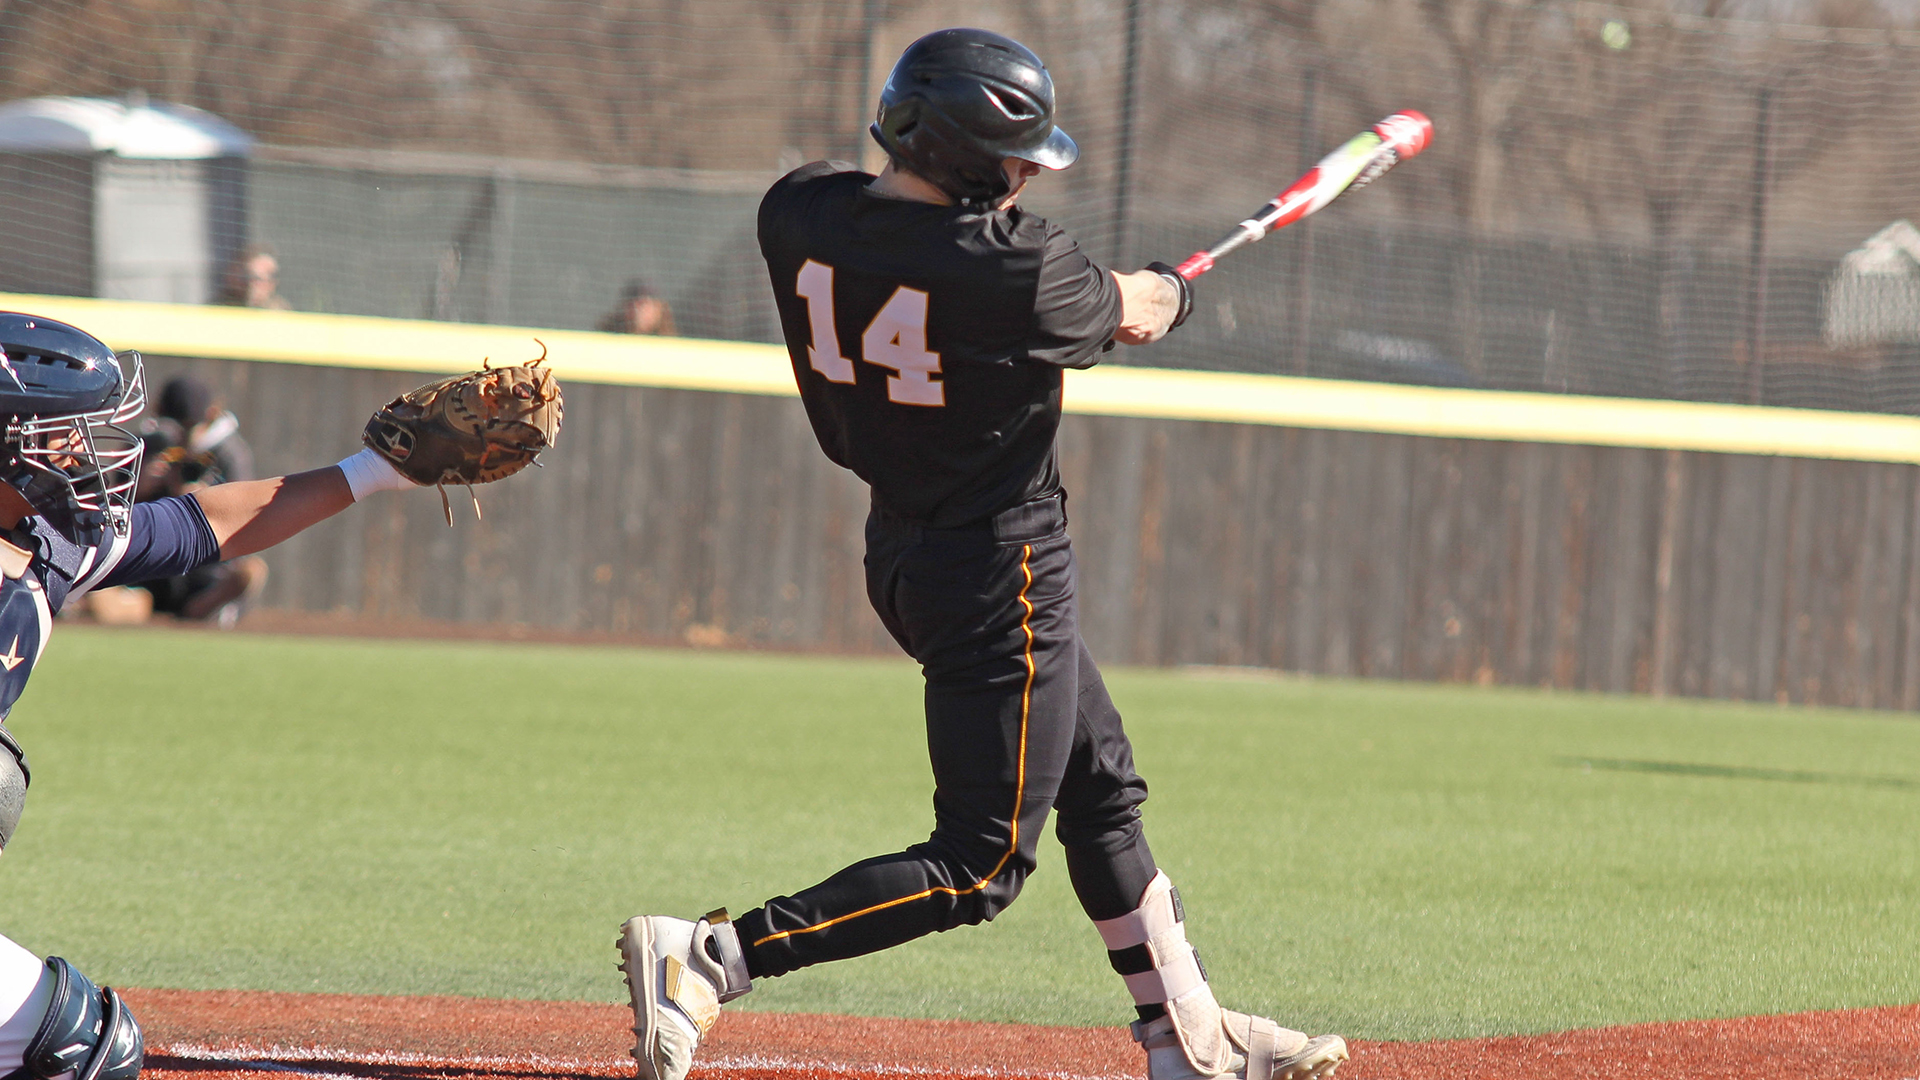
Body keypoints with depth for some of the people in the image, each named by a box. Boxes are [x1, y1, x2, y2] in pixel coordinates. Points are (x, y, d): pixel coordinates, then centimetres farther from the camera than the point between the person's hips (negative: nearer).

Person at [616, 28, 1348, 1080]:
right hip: (1000, 574, -9)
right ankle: (708, 955, -14)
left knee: (1101, 792, 22)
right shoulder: (1014, 274, -26)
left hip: (902, 549, 9)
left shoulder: (799, 213, -7)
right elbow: (1133, 313, -5)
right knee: (980, 865, -3)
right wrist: (1165, 290, 21)